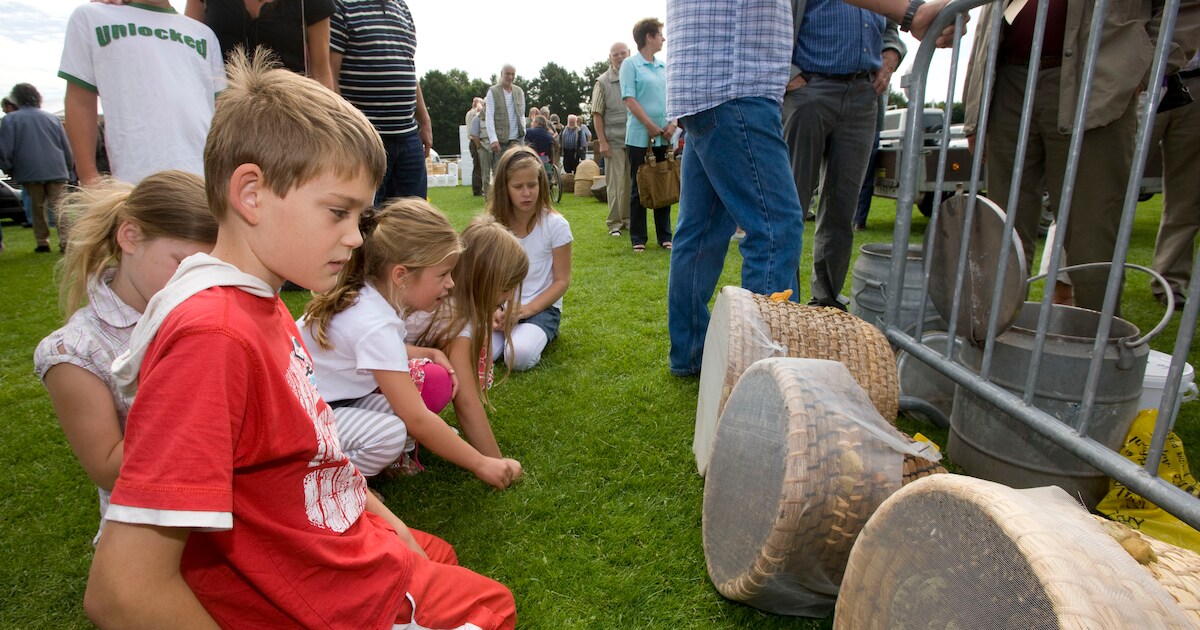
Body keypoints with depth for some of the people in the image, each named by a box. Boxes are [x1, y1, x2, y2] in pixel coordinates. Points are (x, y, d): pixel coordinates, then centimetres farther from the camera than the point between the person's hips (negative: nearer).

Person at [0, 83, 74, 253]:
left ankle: (42, 243, 14)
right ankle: (65, 242, -16)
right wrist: (69, 168, 22)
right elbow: (67, 147, 11)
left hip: (30, 173, -1)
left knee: (38, 209, 12)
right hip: (57, 171, 1)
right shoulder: (52, 118, 8)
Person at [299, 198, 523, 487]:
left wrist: (429, 353, -3)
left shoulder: (371, 294, -6)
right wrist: (481, 464, -20)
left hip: (337, 397, 8)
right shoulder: (375, 325, -31)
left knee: (435, 382, -9)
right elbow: (417, 419, -29)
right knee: (390, 433, -35)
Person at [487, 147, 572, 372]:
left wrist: (529, 308, -18)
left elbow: (562, 280, -5)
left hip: (542, 306, -3)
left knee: (518, 357, -32)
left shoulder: (555, 225, -7)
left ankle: (540, 334, 1)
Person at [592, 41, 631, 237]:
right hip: (614, 141, -3)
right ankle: (614, 222, 8)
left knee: (632, 182, 8)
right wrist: (602, 142, -7)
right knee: (615, 183, -1)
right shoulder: (603, 82, 1)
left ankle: (627, 219, 21)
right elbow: (597, 114, 0)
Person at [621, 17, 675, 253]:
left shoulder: (664, 67, 15)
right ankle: (638, 238, 8)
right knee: (639, 188, 1)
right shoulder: (630, 64, -2)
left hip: (664, 137, 5)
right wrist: (651, 126, -14)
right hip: (639, 137, -5)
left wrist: (672, 123, -2)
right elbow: (629, 99, -9)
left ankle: (664, 236, 16)